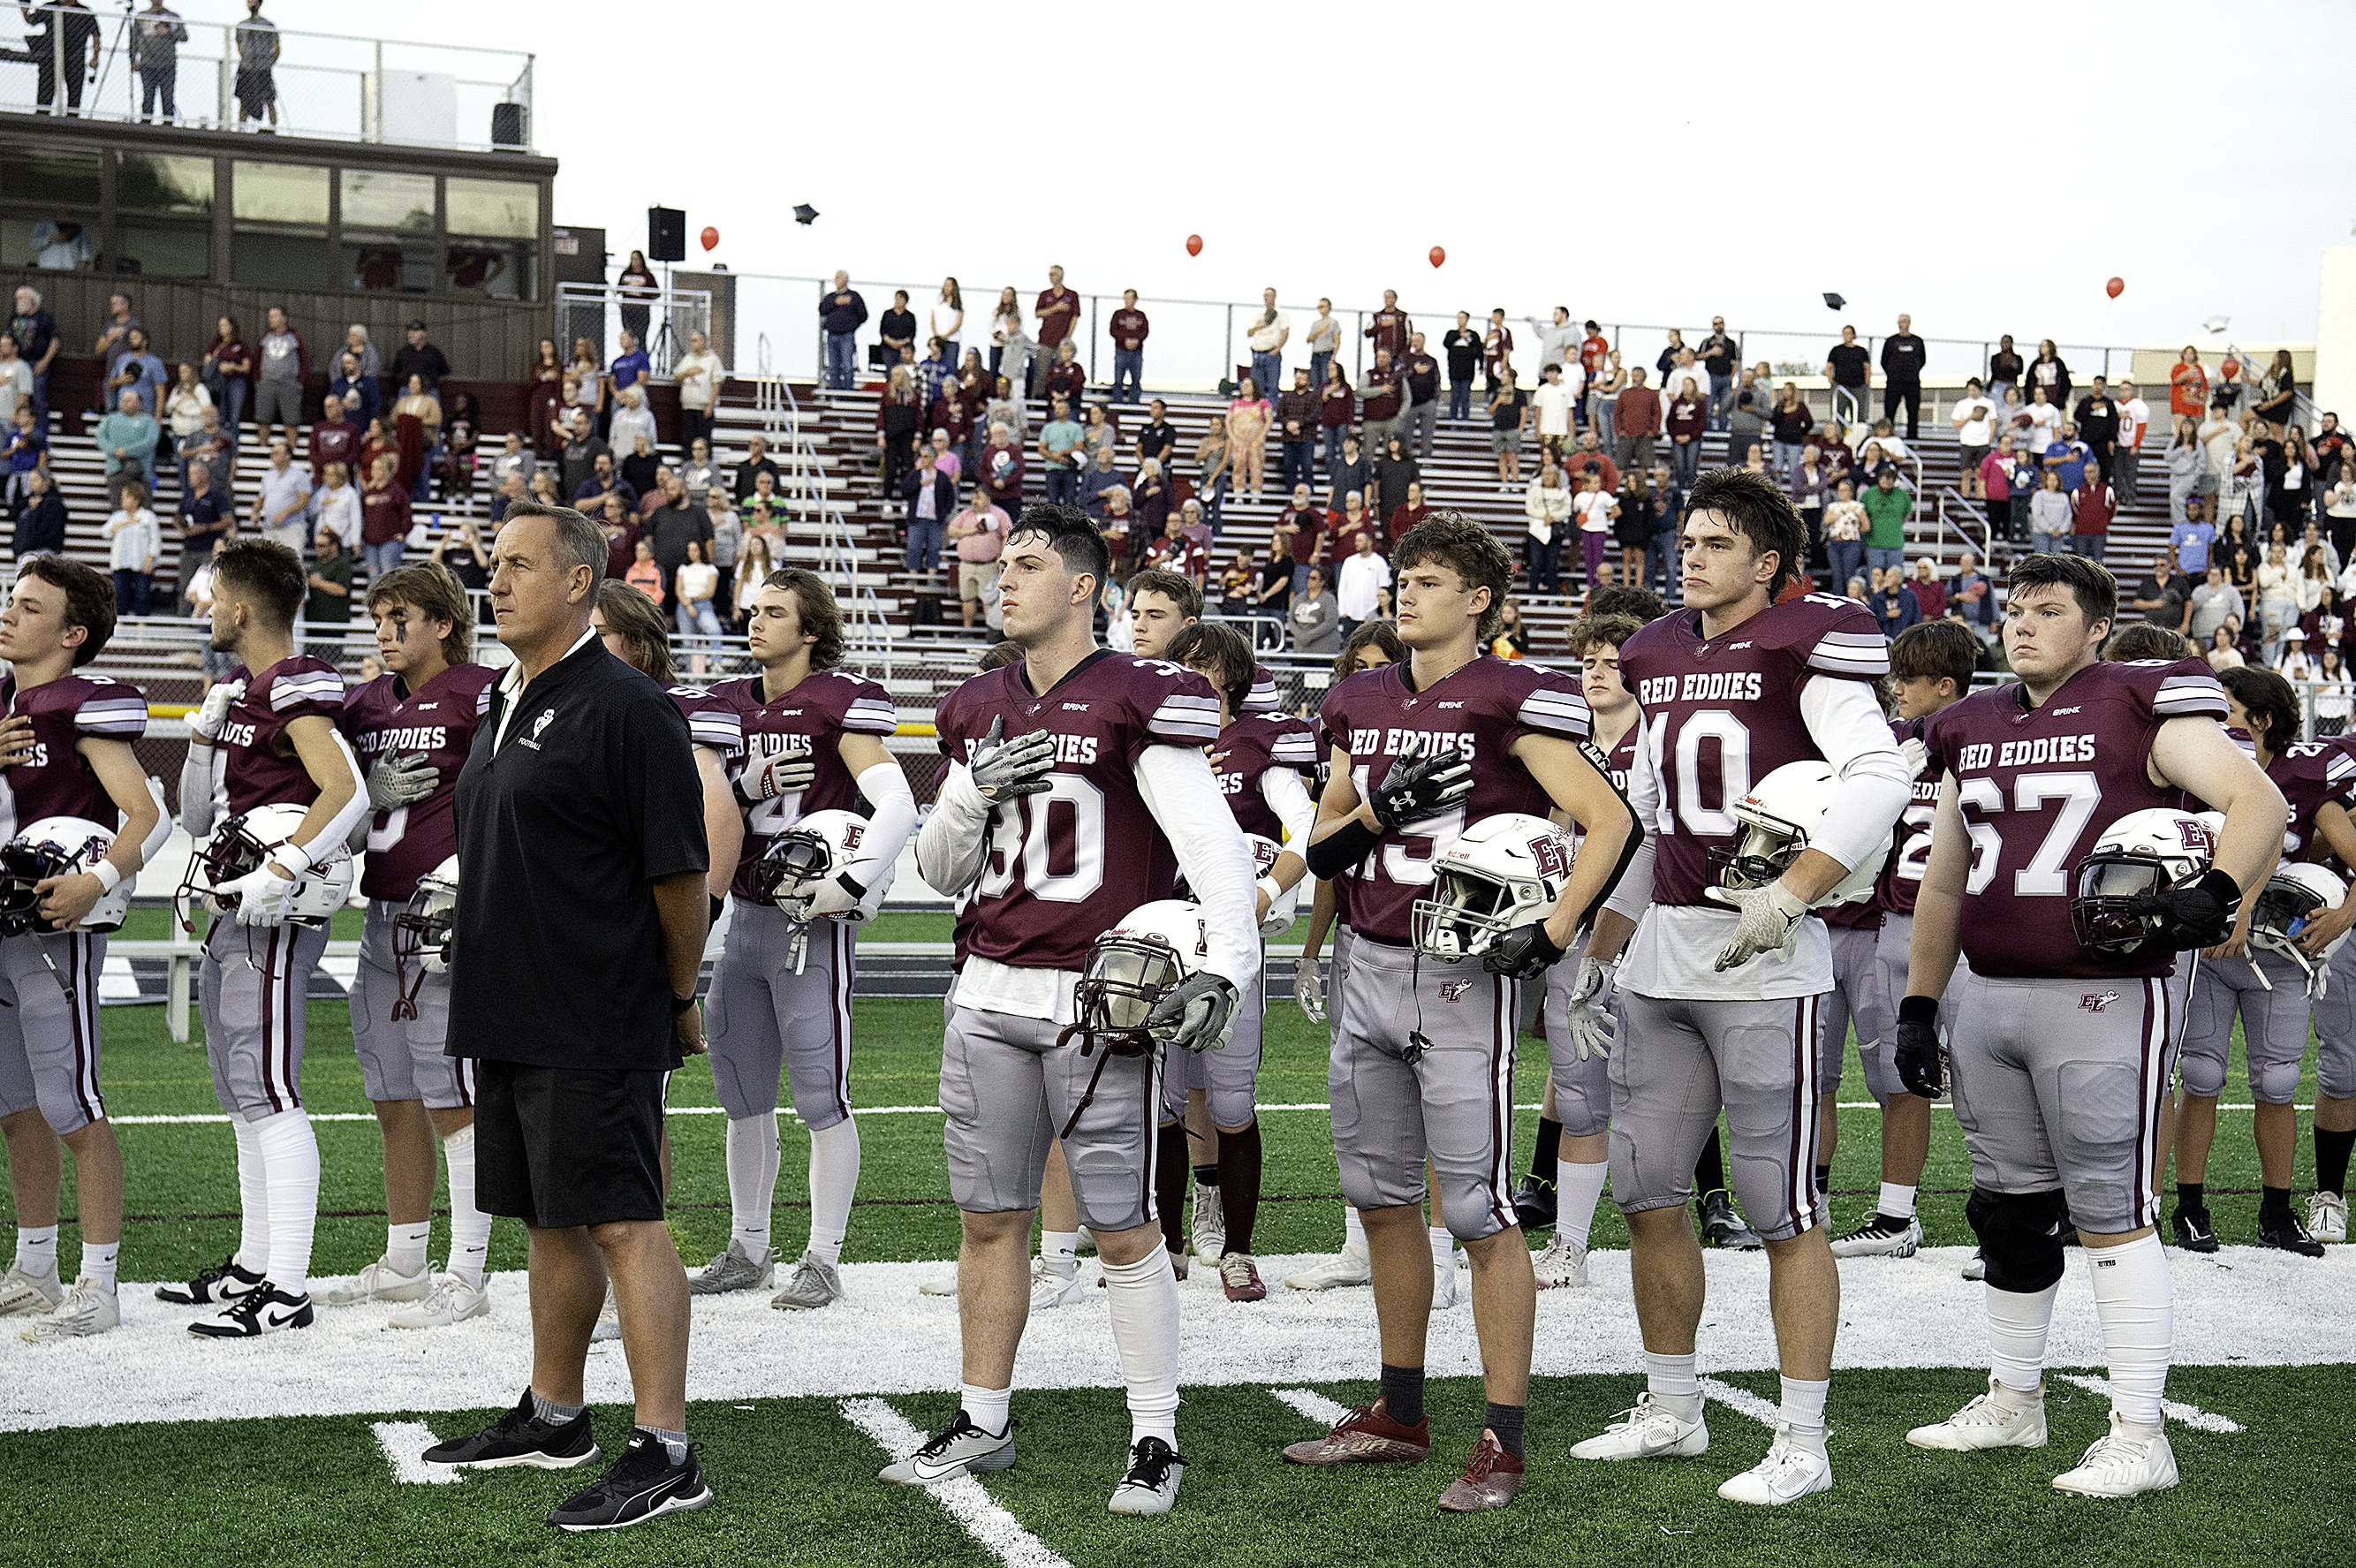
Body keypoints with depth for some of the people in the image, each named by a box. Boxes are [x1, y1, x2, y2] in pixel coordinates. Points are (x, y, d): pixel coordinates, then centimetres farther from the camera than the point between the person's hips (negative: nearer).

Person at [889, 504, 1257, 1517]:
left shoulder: (1136, 701, -7)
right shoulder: (980, 711, 12)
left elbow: (1211, 841, -13)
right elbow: (941, 871, 16)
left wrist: (1227, 965, -24)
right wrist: (972, 794, -3)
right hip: (990, 996, 6)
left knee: (1123, 1230, 0)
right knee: (990, 1219, 13)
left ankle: (1156, 1442, 11)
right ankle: (982, 1425, 26)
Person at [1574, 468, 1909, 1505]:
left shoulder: (1804, 646, -7)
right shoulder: (1659, 656, 15)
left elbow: (1880, 777, -19)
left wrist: (1790, 894, -26)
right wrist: (1600, 949, 23)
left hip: (1763, 957, -8)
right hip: (1661, 953, 8)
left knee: (1783, 1207, -3)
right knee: (1645, 1189, 12)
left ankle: (1802, 1444, 5)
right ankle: (1670, 1411, 27)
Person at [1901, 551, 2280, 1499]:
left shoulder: (2142, 706, -4)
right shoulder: (1972, 729, 16)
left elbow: (2258, 801, -12)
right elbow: (1944, 880, 21)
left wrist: (2215, 893, -29)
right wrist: (1918, 1006, 18)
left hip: (2104, 999, -7)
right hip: (1989, 997, 7)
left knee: (2112, 1213, -5)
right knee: (2009, 1209, 14)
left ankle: (2139, 1436, 1)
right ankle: (2013, 1402, 27)